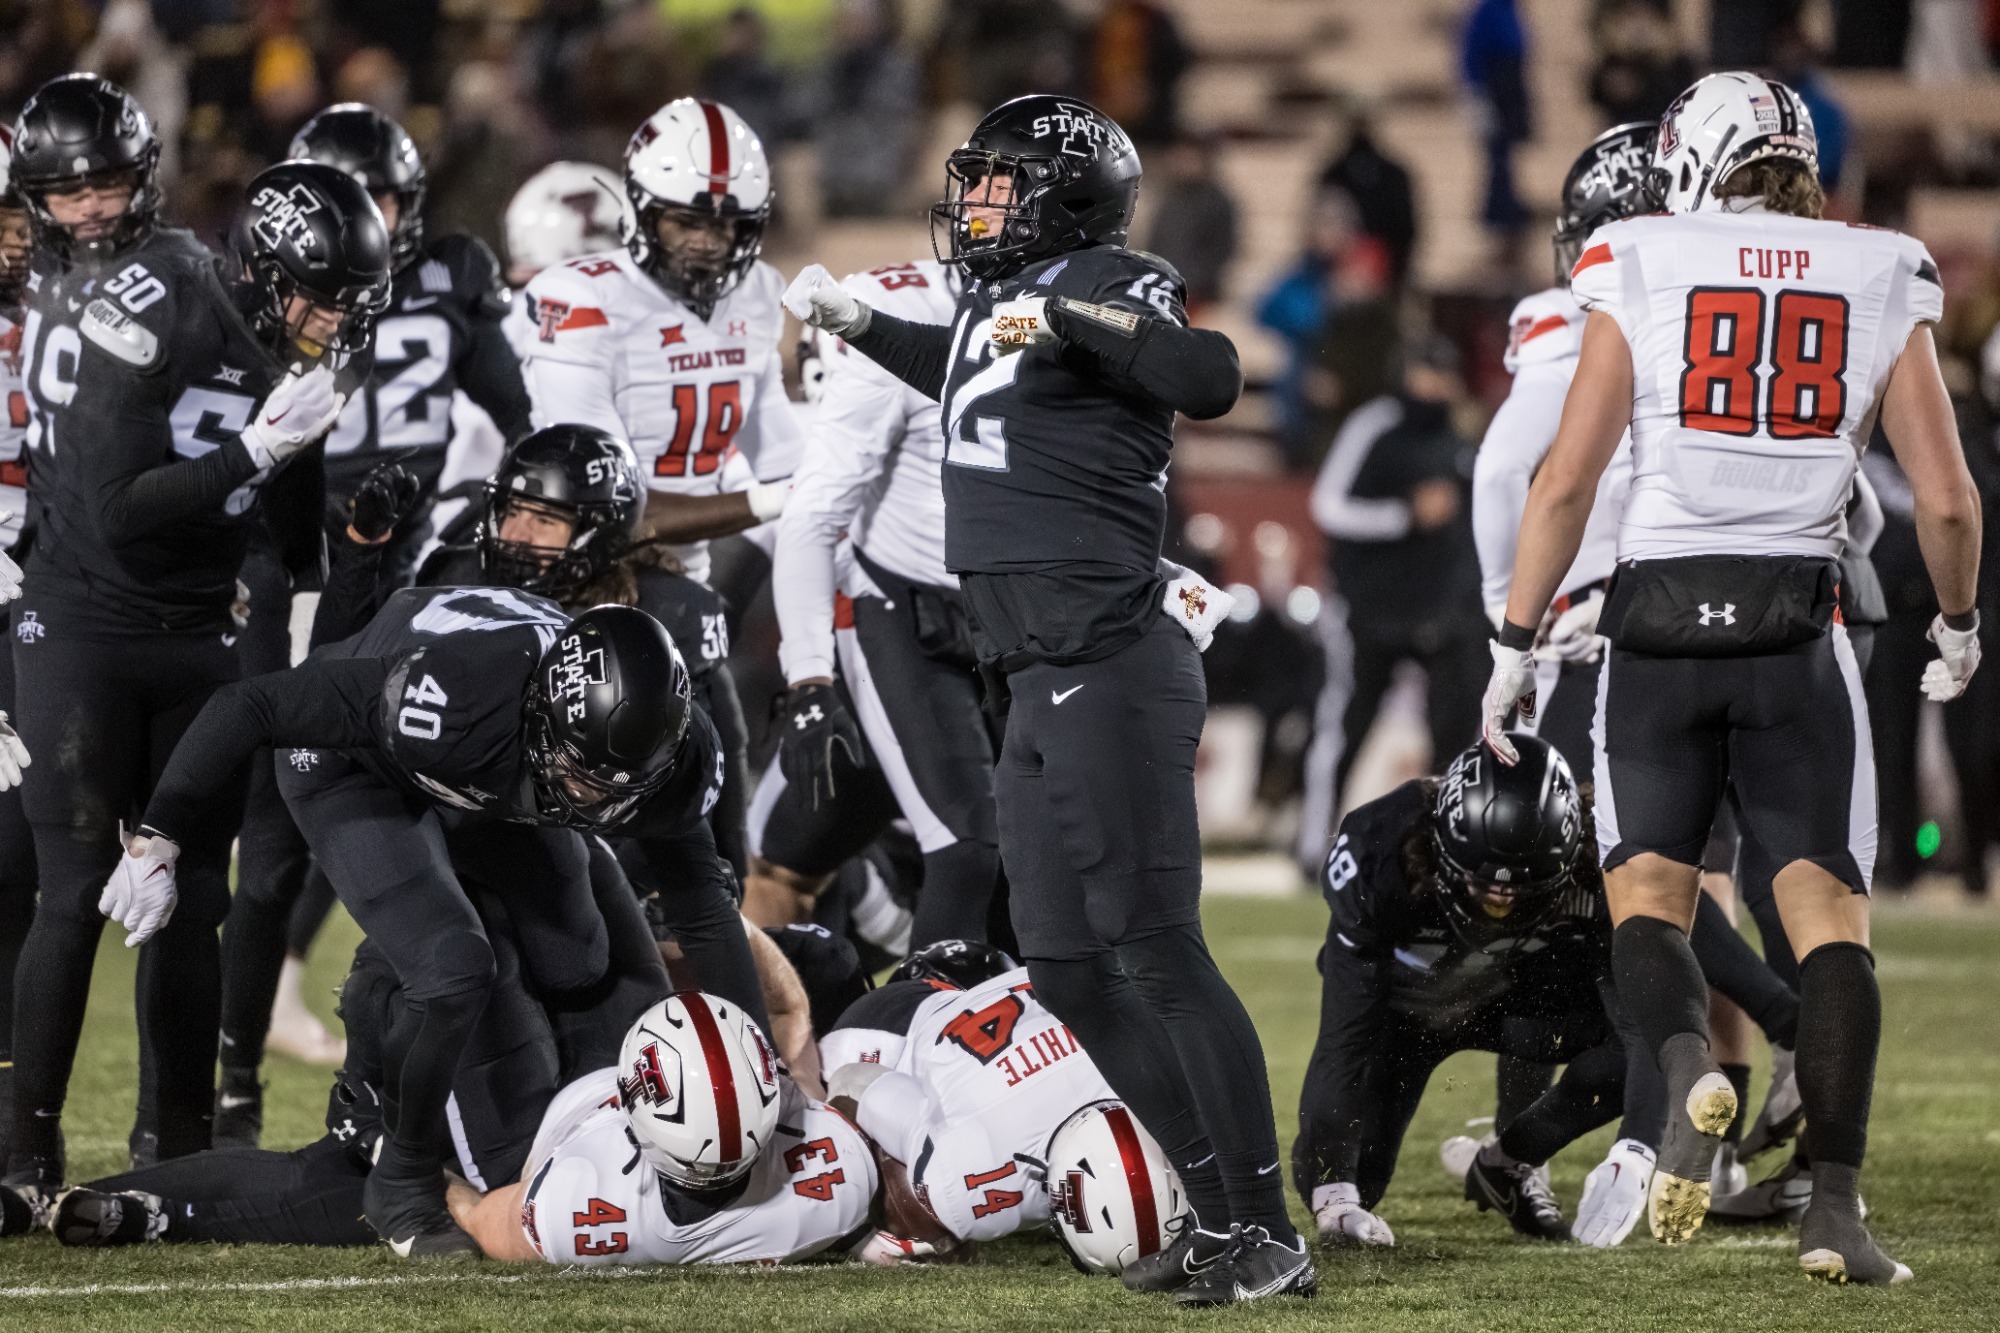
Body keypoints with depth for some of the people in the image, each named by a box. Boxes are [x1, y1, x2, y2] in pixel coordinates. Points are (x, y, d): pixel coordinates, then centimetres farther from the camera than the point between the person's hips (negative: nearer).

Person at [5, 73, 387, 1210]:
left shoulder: (308, 373, 1)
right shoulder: (152, 308, -20)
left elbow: (300, 543, 11)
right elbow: (117, 516, -23)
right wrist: (257, 449, -27)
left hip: (201, 644, 6)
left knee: (195, 895, 5)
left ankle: (179, 1145, 14)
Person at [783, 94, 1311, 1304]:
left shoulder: (1101, 285, -10)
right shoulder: (1004, 301, 16)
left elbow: (1209, 379, -29)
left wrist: (1071, 315, -30)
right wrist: (858, 324, 40)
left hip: (1109, 667, -10)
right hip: (1040, 688, 10)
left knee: (1156, 950, -12)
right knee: (1069, 971, 12)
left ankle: (1266, 1235, -10)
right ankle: (1223, 1213, 18)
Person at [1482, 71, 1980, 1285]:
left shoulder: (1643, 272, 1)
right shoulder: (1882, 284, 5)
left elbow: (1567, 480, -2)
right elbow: (1947, 498, 4)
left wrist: (1516, 644, 6)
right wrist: (1959, 624, 23)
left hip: (1662, 615, 0)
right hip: (1796, 624, 0)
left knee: (1649, 887, 10)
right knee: (1828, 907, 3)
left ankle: (1688, 1064, -23)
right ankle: (1836, 1203, -9)